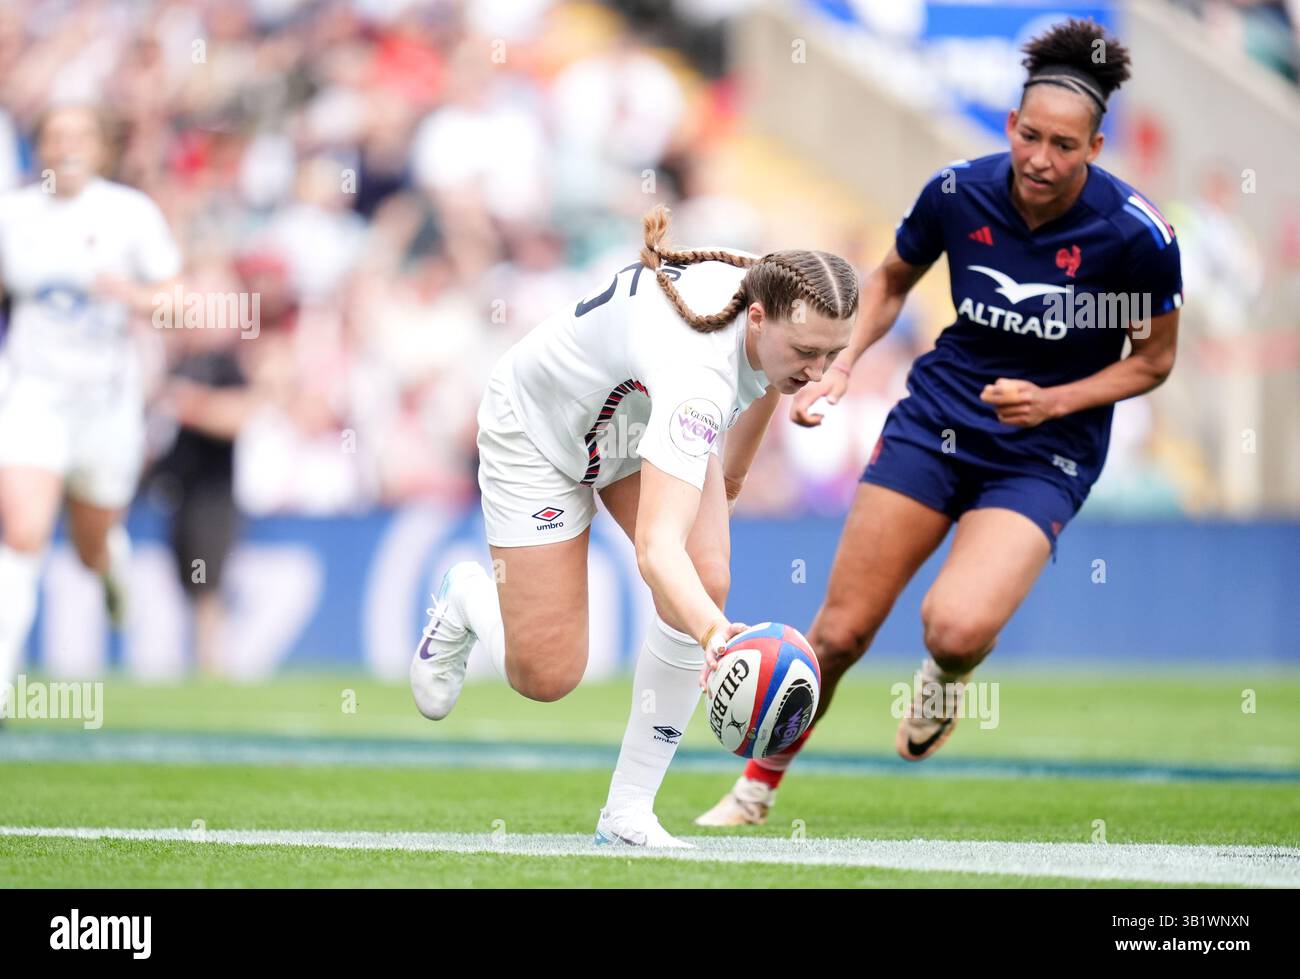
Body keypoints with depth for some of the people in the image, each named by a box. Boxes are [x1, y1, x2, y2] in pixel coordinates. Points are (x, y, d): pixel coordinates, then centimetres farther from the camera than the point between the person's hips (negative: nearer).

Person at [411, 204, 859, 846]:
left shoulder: (770, 293, -24)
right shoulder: (699, 367, -47)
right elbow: (656, 548, -56)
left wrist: (728, 474, 15)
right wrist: (715, 635, -73)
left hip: (651, 416, 7)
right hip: (537, 427, -7)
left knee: (707, 582, -20)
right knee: (545, 677, -6)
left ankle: (628, 811, -7)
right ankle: (466, 599, 31)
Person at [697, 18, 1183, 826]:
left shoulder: (1137, 234, -17)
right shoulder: (959, 192, -9)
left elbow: (1154, 358, -2)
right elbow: (892, 282, 12)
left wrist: (1053, 401, -15)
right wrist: (841, 364, -2)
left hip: (1045, 454, -2)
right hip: (937, 419, 2)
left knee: (958, 629, -27)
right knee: (841, 634, -2)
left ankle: (946, 679, 12)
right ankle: (757, 788, 21)